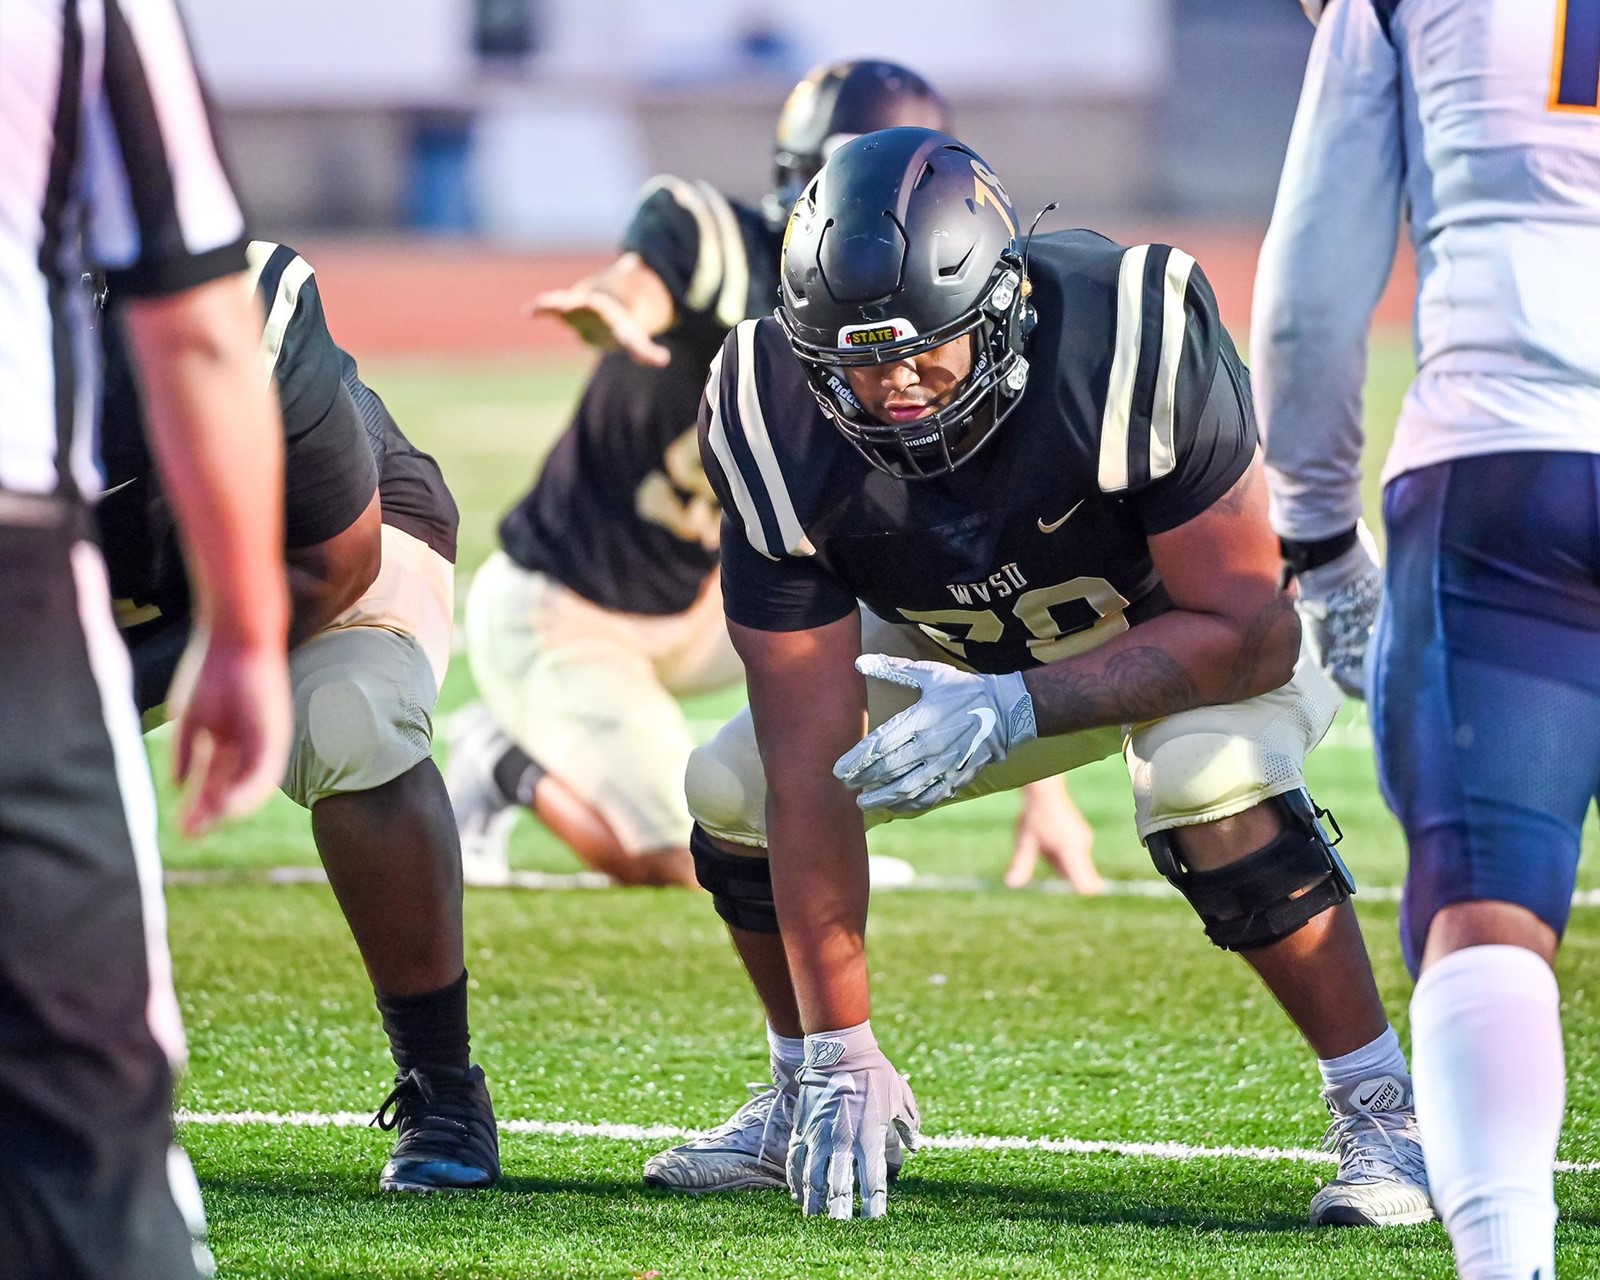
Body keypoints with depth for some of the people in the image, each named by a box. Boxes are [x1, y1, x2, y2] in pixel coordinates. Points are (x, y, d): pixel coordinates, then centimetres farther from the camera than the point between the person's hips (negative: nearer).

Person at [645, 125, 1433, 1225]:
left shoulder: (1133, 349, -39)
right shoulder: (779, 431, -29)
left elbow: (1248, 632, -32)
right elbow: (812, 763, -27)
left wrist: (1017, 709, -43)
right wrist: (838, 1059, -29)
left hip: (1201, 617, -4)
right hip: (958, 646, 4)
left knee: (1214, 784, -34)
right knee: (734, 793, -10)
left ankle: (1380, 1113, -17)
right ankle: (821, 1096, 15)